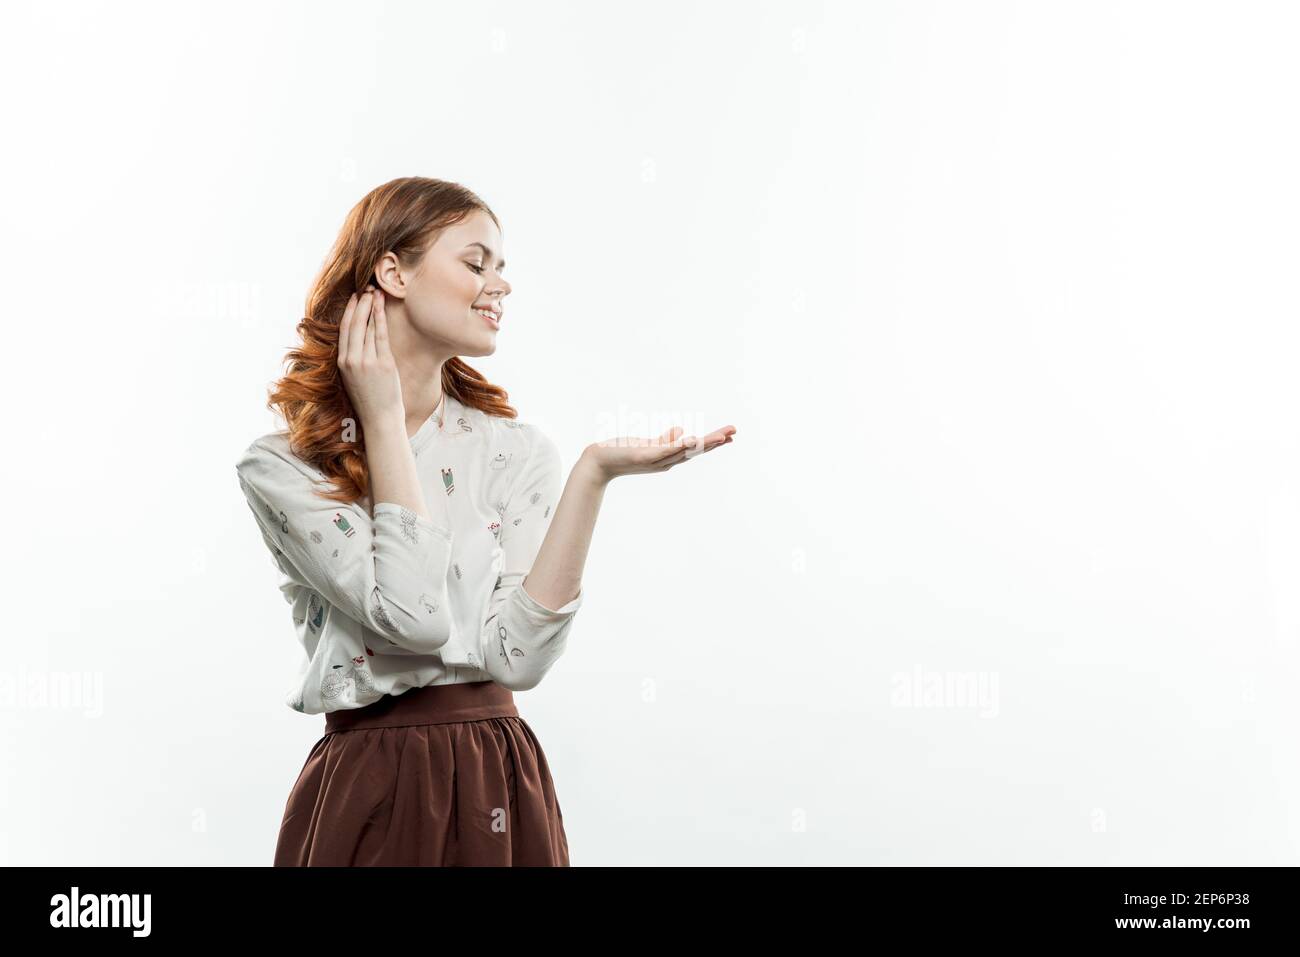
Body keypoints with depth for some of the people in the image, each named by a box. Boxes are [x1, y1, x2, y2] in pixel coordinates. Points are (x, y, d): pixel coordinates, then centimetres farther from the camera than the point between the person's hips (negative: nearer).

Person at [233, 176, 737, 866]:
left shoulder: (518, 452, 2)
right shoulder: (278, 467, -5)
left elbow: (518, 653, -10)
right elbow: (413, 616, -18)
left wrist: (594, 474, -16)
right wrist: (384, 418, -11)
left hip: (499, 789, 2)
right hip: (365, 790, -2)